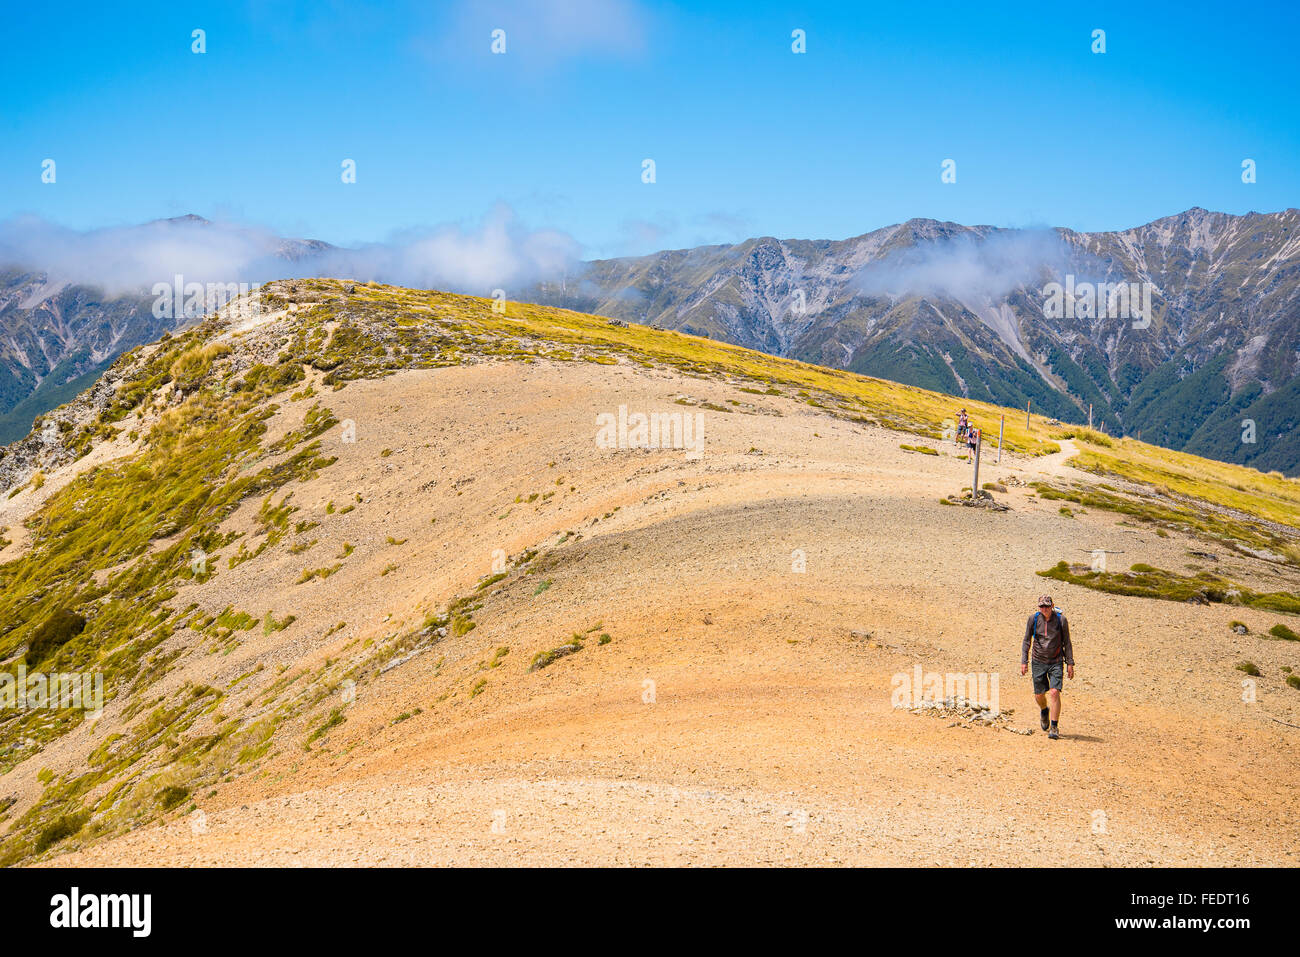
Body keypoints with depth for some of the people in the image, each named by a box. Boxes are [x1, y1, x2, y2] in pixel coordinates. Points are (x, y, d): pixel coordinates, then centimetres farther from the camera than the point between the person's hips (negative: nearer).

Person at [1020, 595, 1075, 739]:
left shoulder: (1061, 620, -7)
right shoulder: (1033, 619, -5)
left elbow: (1067, 642, 2)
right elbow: (1026, 641, 4)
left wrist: (1070, 663, 0)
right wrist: (1024, 661, -1)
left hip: (1056, 662, -2)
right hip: (1038, 662, 2)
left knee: (1054, 692, -16)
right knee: (1039, 695, 6)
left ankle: (1054, 727, -9)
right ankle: (1044, 711, 42)